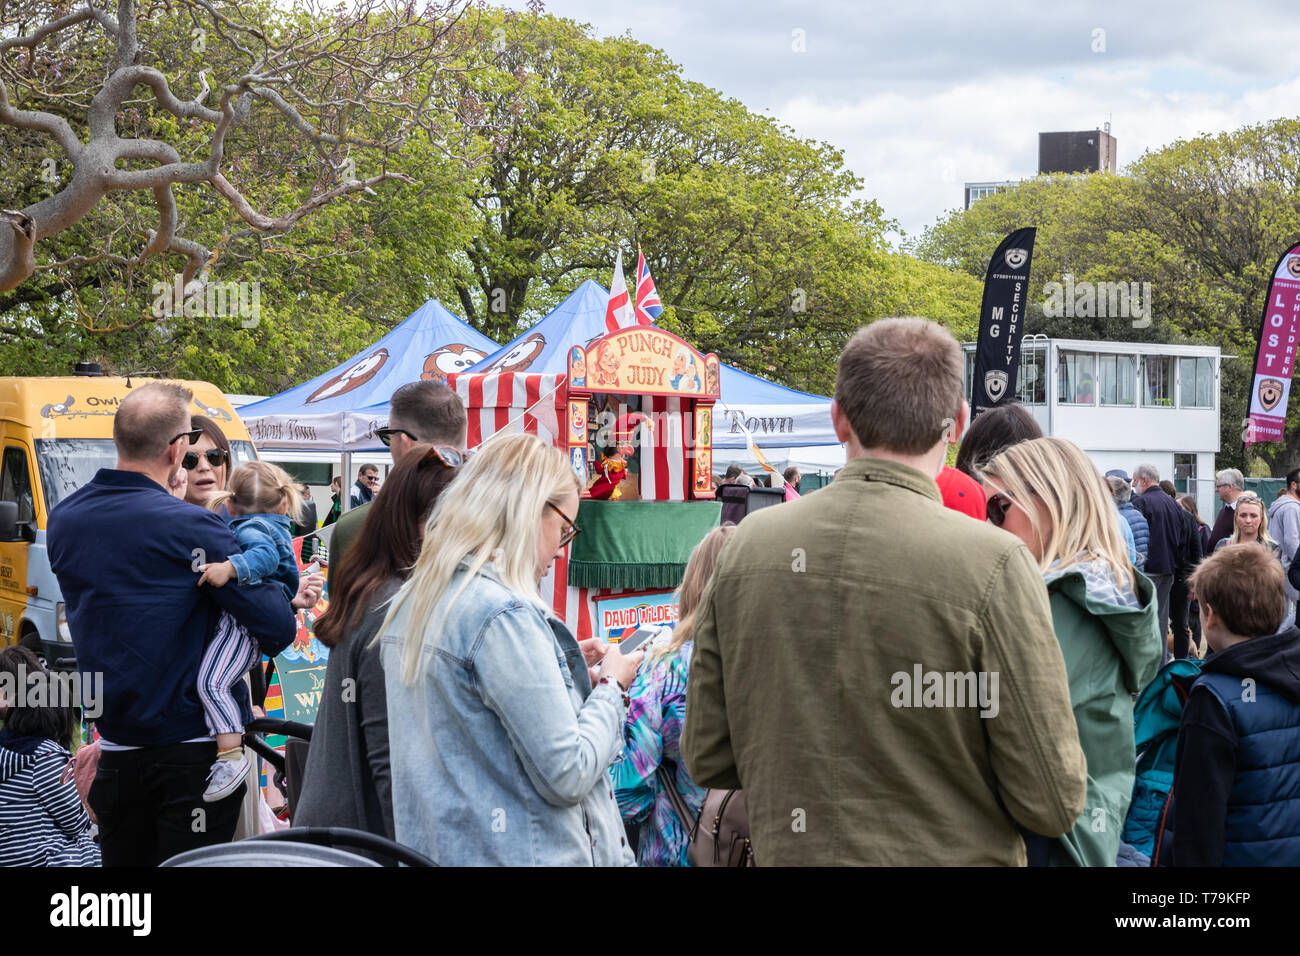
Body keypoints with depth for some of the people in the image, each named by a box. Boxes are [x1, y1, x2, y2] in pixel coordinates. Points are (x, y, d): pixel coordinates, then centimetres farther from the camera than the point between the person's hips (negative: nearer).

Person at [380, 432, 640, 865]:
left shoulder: (408, 603, 8)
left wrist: (561, 670, 13)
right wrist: (611, 686, -3)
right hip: (521, 853, -9)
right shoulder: (504, 615, -19)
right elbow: (568, 775, -18)